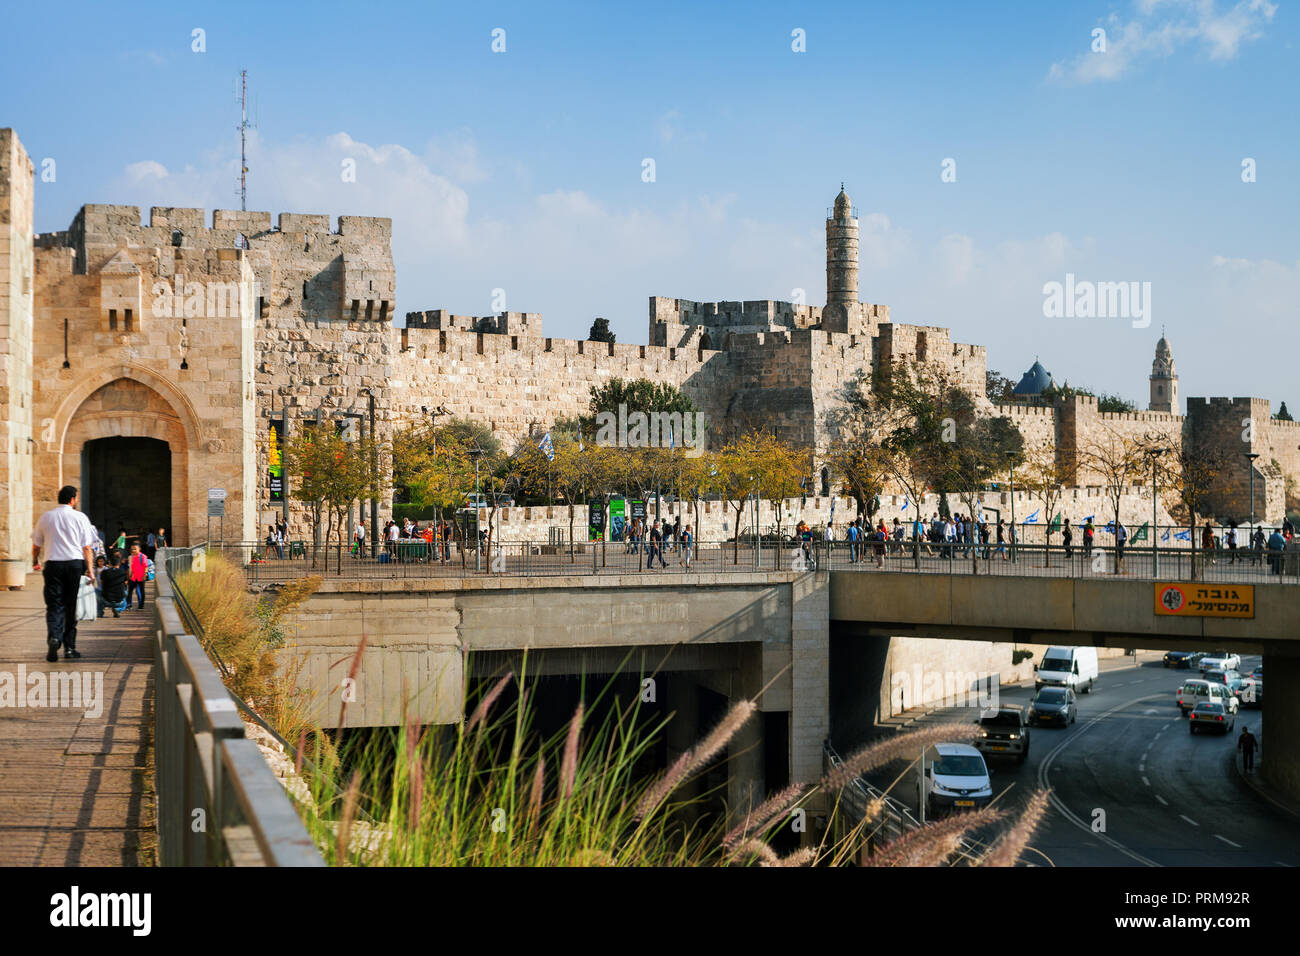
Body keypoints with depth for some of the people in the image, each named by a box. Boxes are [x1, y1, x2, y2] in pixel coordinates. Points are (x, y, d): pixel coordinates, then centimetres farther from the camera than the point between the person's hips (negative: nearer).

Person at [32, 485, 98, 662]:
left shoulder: (46, 517, 8)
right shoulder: (80, 518, 1)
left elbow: (36, 545, 15)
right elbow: (87, 548, -3)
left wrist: (35, 562, 33)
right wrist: (90, 570, 1)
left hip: (52, 564, 1)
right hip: (74, 563, -1)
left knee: (54, 605, -1)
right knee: (70, 606, 9)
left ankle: (54, 637, -26)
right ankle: (69, 646, 13)